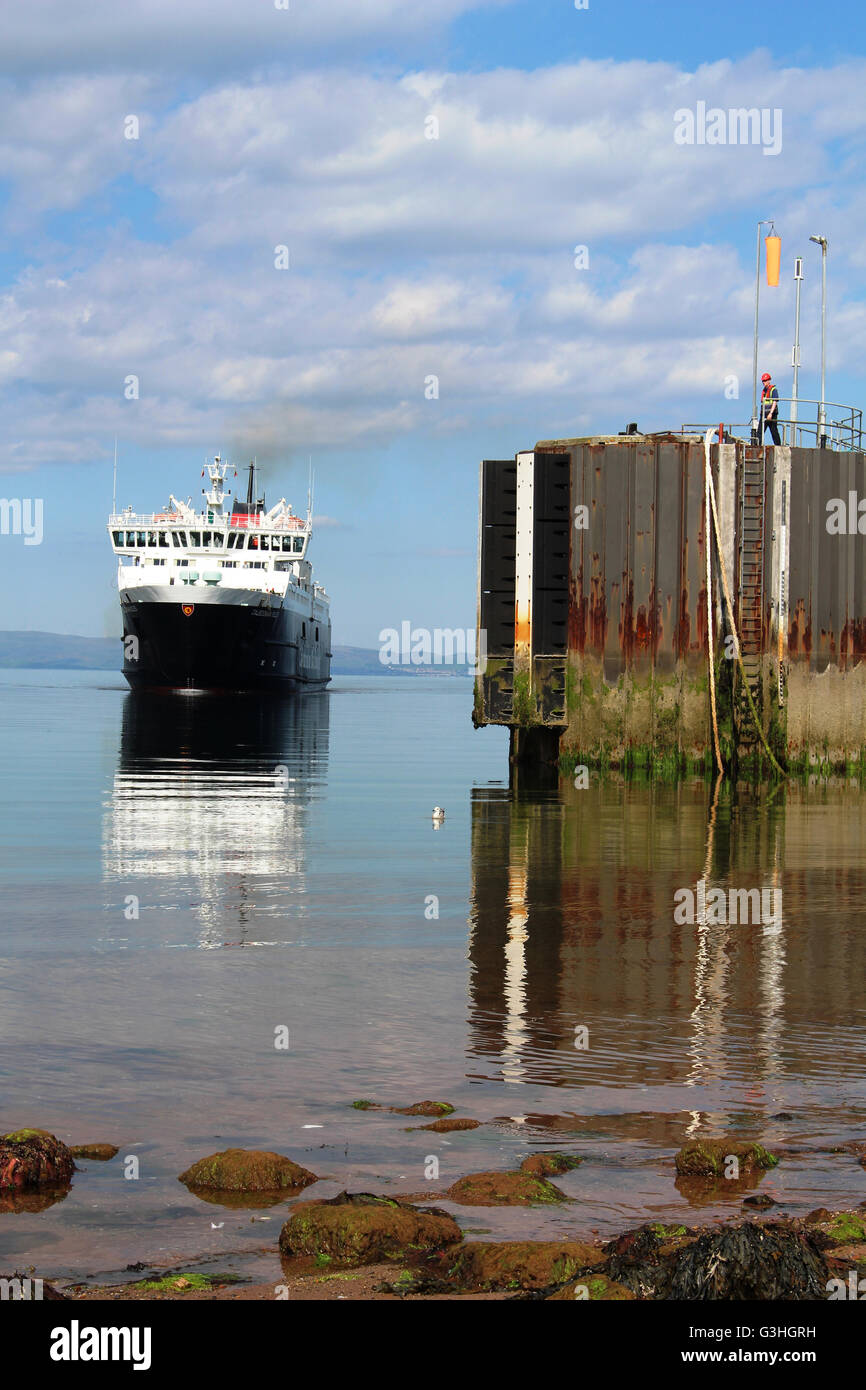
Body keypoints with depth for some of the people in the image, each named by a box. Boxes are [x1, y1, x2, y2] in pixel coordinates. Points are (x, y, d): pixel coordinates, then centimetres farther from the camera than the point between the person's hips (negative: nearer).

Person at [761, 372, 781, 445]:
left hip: (771, 414, -7)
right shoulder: (764, 390, 18)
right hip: (764, 414, 7)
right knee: (760, 431, -2)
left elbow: (775, 402, -14)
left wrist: (771, 413, -23)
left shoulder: (773, 389, -5)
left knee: (774, 432, -4)